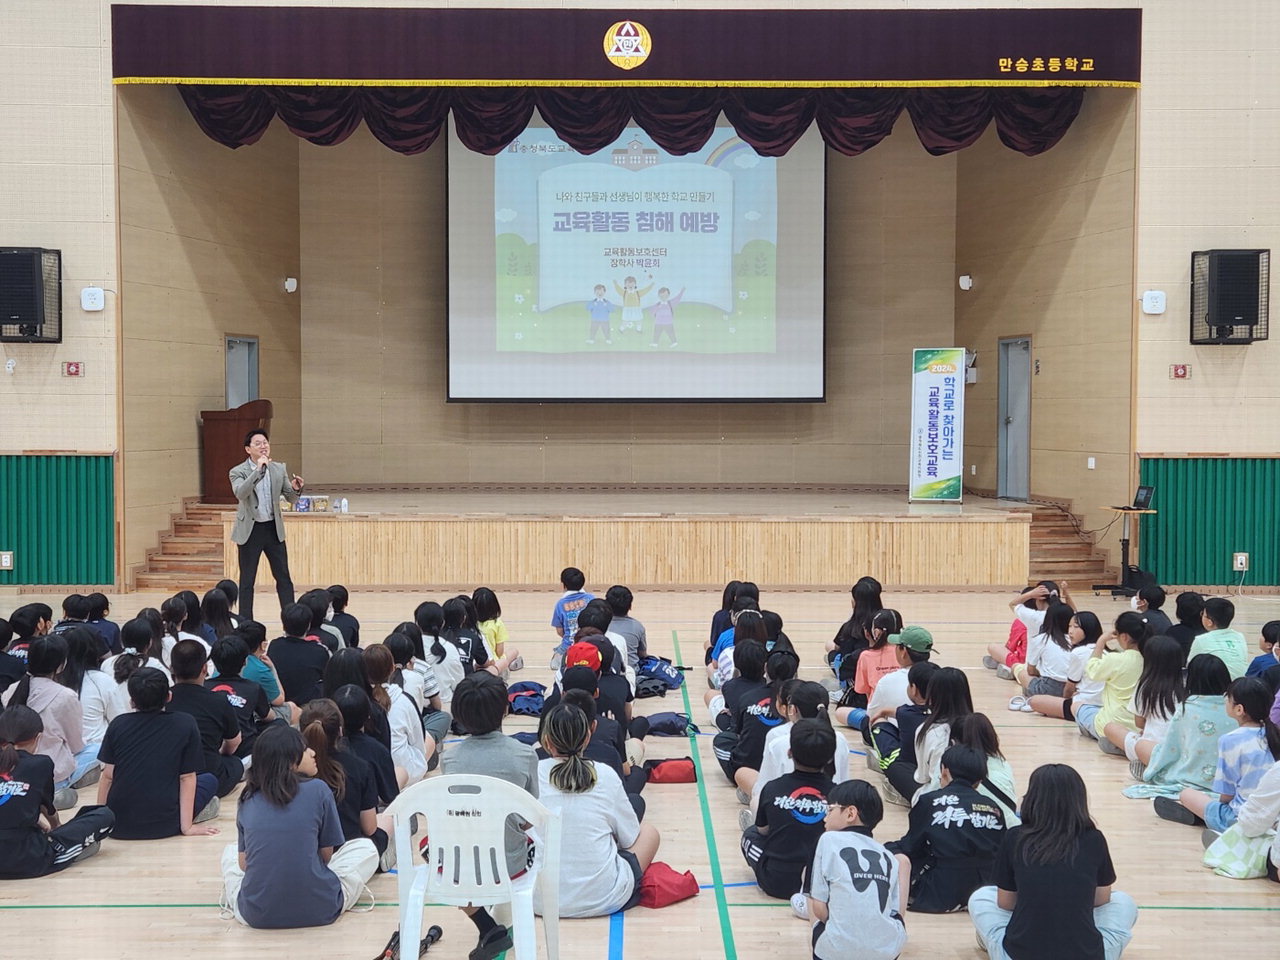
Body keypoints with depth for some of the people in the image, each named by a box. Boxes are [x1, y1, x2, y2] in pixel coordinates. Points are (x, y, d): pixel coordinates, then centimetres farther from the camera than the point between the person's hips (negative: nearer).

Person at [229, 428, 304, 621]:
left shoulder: (279, 469, 5)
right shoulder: (238, 472, -6)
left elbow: (290, 498, 9)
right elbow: (240, 493, -25)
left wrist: (296, 488, -14)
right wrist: (258, 470, -29)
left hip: (273, 529, 3)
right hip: (250, 530, -3)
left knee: (283, 577, 5)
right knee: (247, 581, 5)